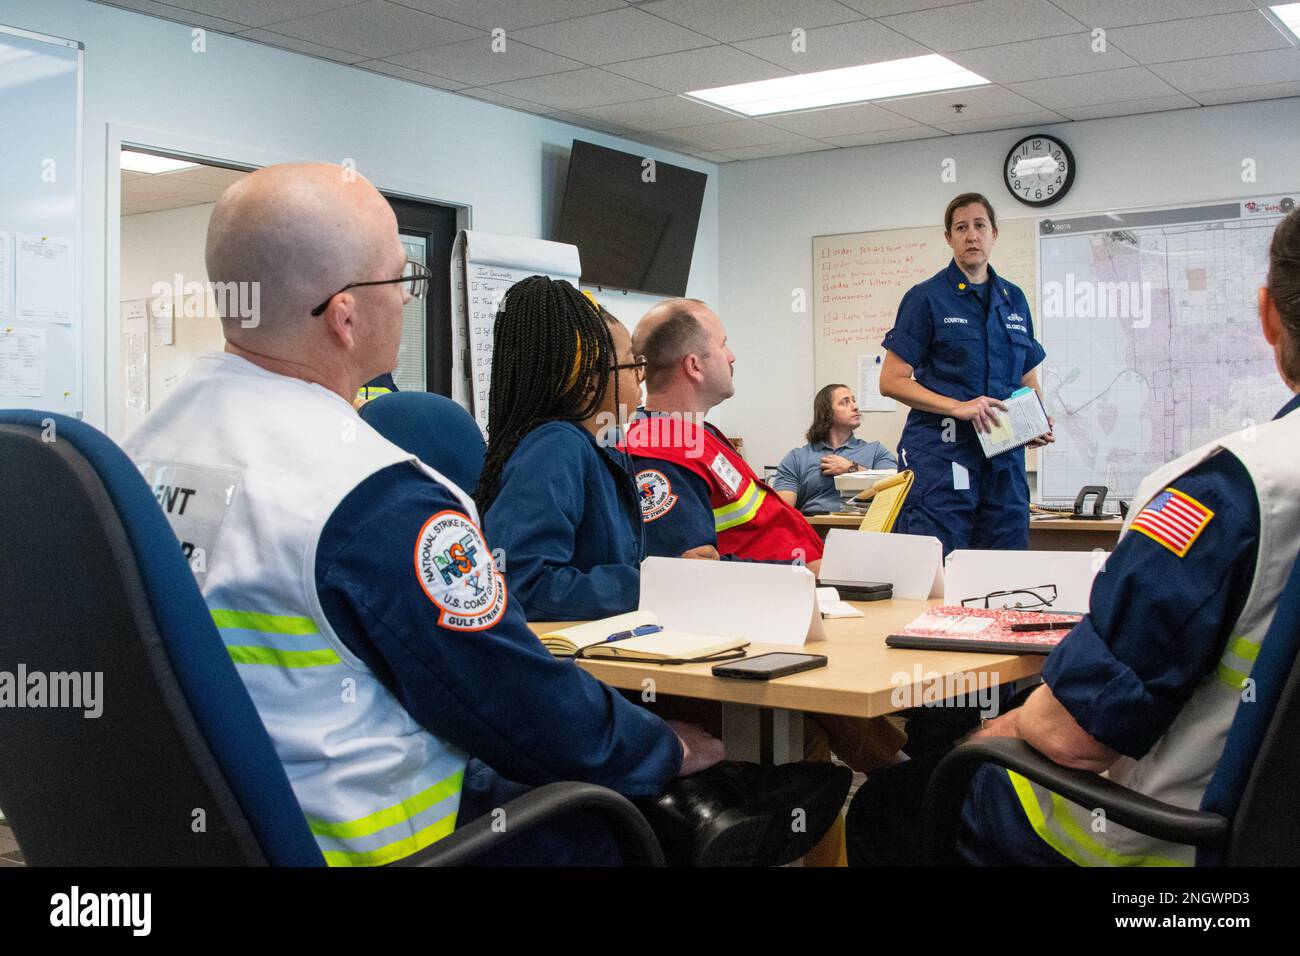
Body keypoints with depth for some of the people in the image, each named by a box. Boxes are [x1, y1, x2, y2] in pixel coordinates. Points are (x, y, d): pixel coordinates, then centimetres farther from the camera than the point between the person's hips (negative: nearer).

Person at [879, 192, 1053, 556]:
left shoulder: (1014, 299, 15)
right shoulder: (927, 297, 1)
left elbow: (1028, 378, 23)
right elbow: (892, 381, -5)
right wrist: (958, 407, -17)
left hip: (1004, 459, 5)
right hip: (940, 456, -5)